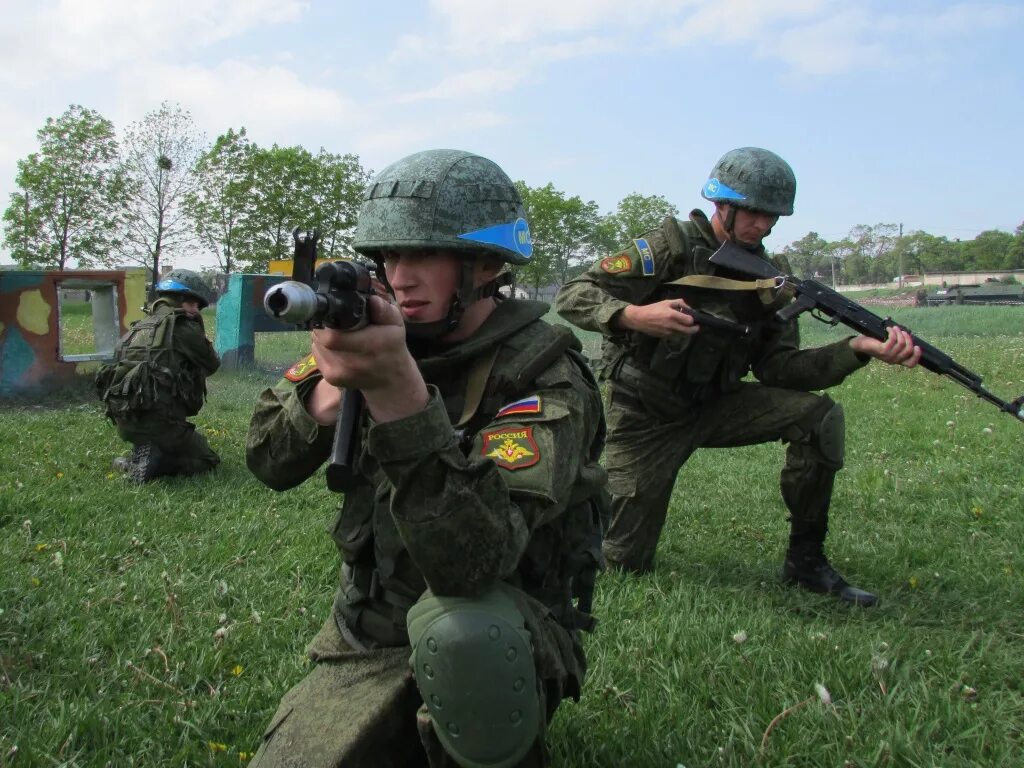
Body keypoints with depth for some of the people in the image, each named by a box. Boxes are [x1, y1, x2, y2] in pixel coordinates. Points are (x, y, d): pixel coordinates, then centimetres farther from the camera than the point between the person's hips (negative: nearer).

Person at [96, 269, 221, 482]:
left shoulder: (139, 326, 17)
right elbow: (211, 364, 5)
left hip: (124, 421, 8)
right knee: (207, 459, 10)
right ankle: (152, 460, -11)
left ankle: (142, 455, 5)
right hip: (160, 420, -8)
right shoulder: (182, 326, -4)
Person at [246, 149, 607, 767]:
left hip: (501, 639, -5)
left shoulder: (544, 377, -21)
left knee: (457, 624, -37)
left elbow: (473, 559, -36)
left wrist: (399, 389, -47)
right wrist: (334, 382, -26)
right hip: (368, 635, 5)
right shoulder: (381, 327, -4)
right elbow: (270, 462, -5)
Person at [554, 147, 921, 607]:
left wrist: (860, 348, -18)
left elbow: (780, 367, -4)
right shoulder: (673, 246, -15)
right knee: (626, 563, -3)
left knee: (819, 415, -17)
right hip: (646, 417, -4)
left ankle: (806, 561, -4)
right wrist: (635, 315, -38)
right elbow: (572, 296, -18)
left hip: (712, 407, 5)